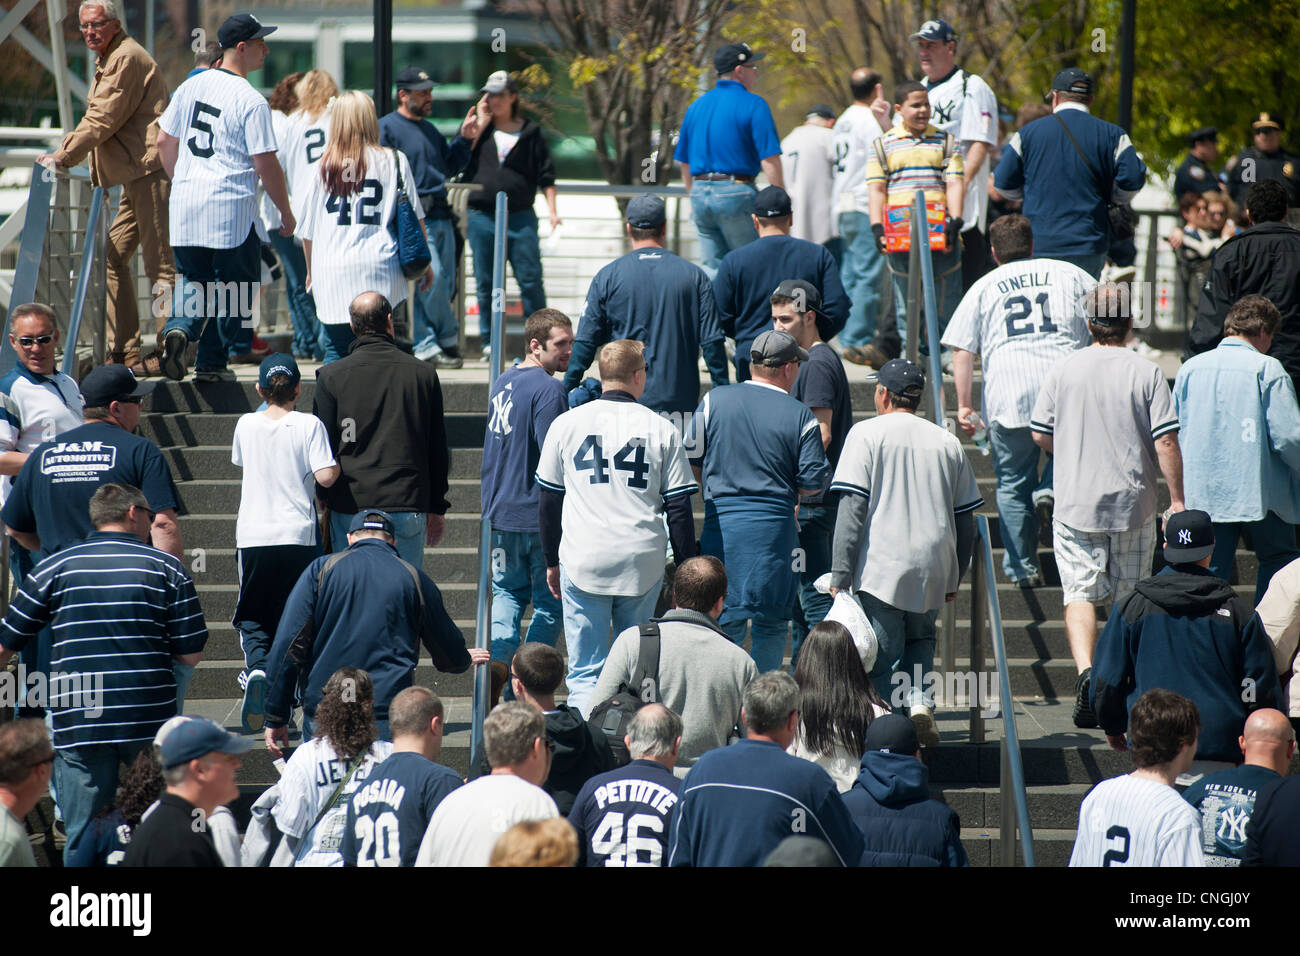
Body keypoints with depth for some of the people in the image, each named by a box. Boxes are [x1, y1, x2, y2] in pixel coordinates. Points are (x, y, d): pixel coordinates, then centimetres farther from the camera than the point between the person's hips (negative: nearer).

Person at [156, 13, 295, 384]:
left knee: (194, 279, 17)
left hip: (185, 205, 6)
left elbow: (164, 142, 15)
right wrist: (286, 213, -1)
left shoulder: (191, 86, 7)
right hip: (231, 209, -6)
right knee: (235, 285, 8)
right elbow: (265, 165, -12)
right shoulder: (251, 101, -12)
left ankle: (180, 326, -11)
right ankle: (211, 363, 5)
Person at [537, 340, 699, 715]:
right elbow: (679, 510, 3)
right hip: (643, 565, 0)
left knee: (585, 673, -1)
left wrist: (552, 561, 22)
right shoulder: (662, 430, 3)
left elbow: (549, 500, 12)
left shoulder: (567, 423, 5)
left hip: (583, 561, 0)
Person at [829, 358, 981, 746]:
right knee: (920, 638, 23)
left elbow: (852, 508, -9)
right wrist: (955, 577, 24)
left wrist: (840, 576, -10)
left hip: (880, 568, -4)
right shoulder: (947, 442, 11)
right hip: (932, 569, 4)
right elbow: (965, 518, 14)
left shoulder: (867, 433, -1)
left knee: (882, 659, 1)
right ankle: (920, 700, -1)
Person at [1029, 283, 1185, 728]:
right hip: (1132, 505, 0)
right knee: (1131, 598, 13)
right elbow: (1166, 443, -10)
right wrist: (1177, 500, -4)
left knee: (1079, 594, 0)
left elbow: (1040, 435, 4)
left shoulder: (1063, 370, -1)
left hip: (1074, 505, 0)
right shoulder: (1146, 374, -7)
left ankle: (1085, 671, -23)